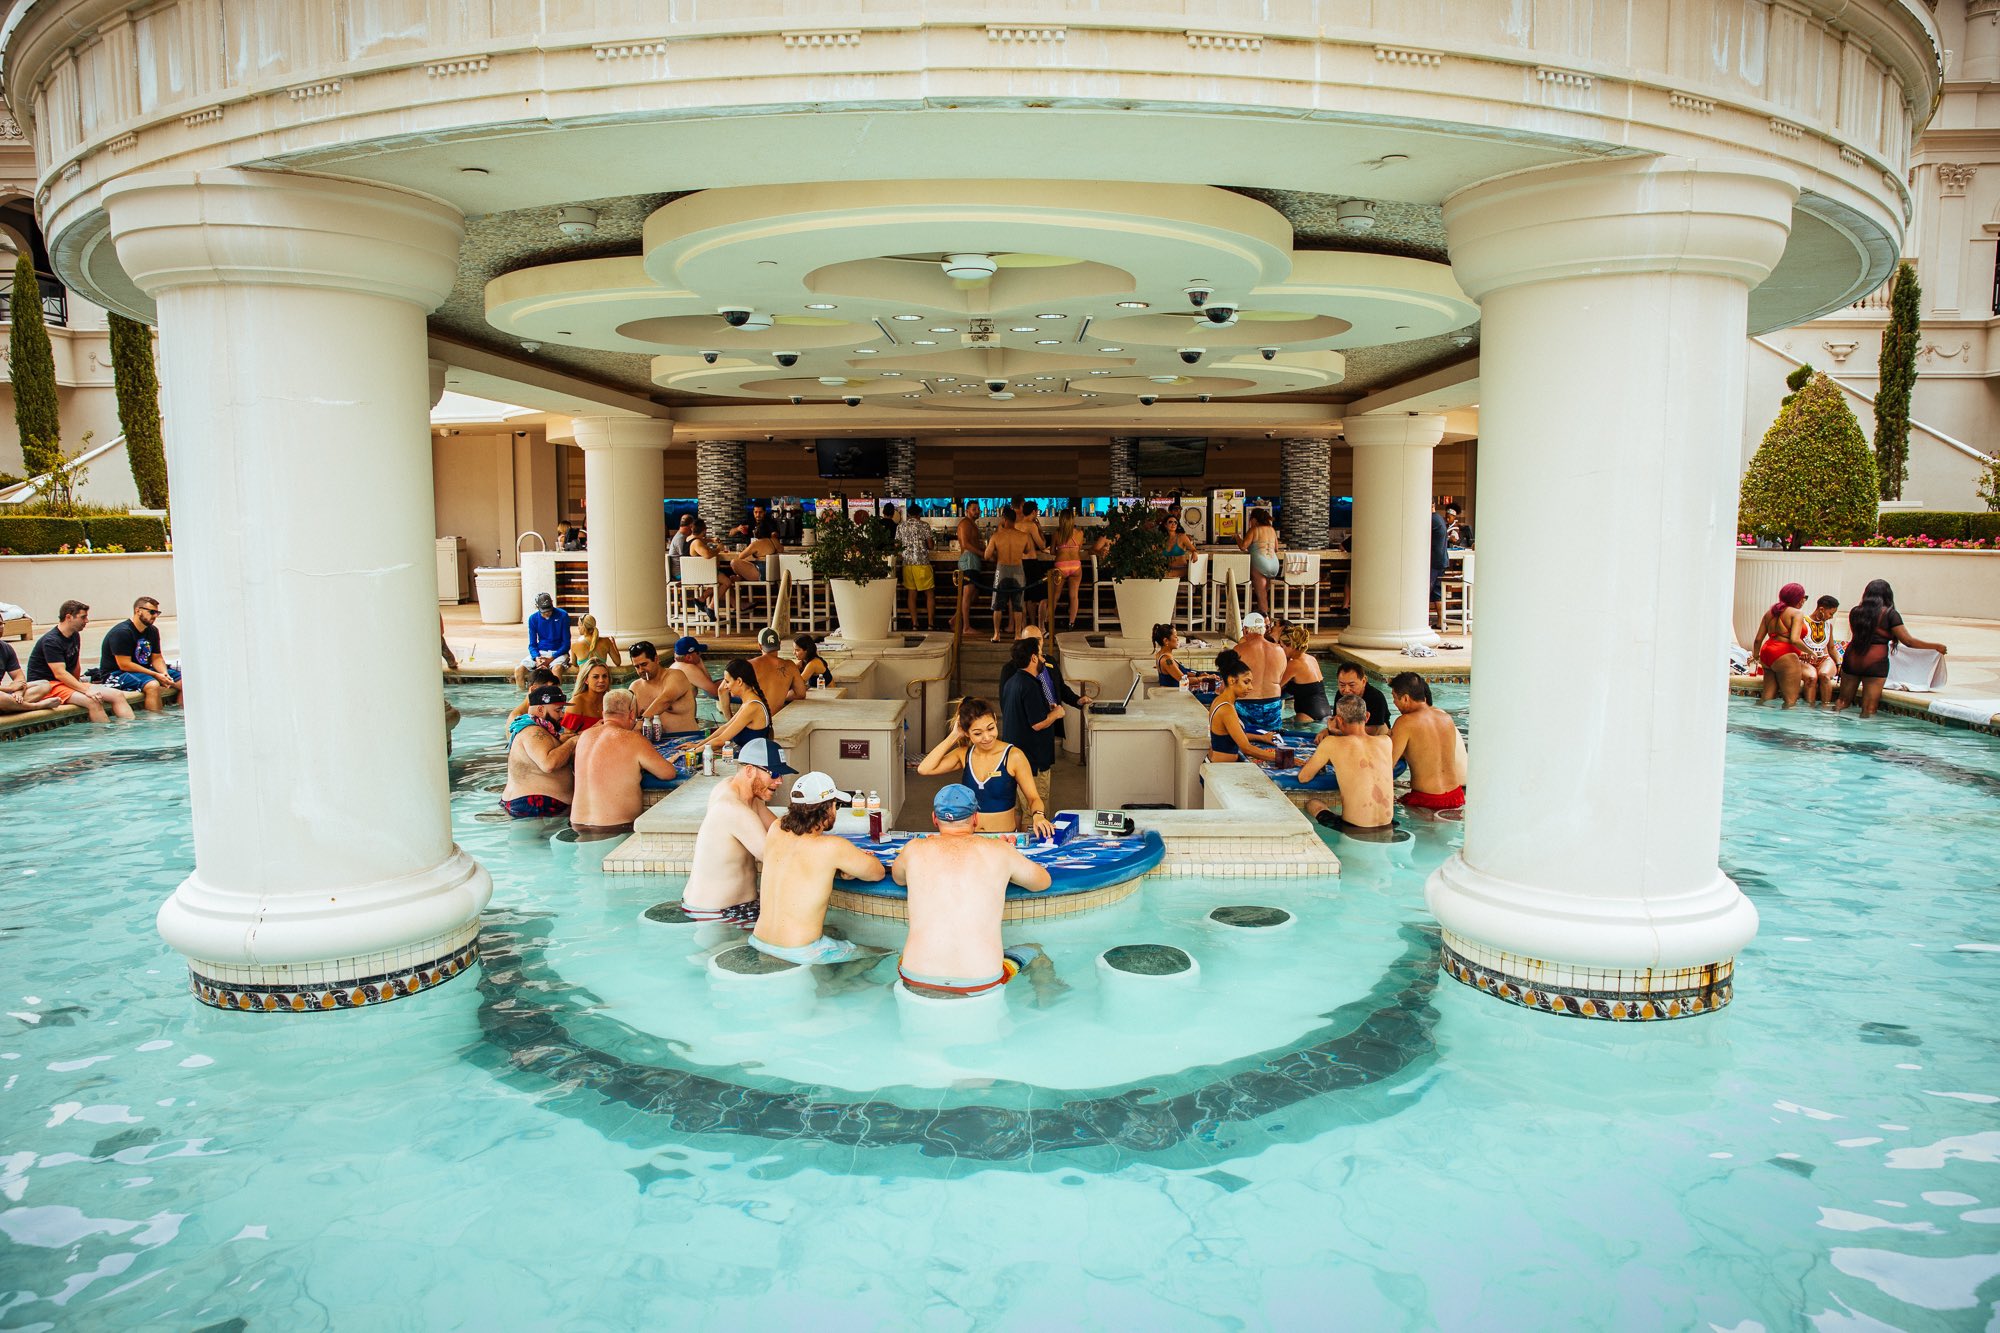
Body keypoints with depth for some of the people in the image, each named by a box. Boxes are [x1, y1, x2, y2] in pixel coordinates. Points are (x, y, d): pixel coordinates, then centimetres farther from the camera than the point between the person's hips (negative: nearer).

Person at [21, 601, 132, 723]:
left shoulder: (75, 636, 12)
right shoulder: (51, 641, -16)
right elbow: (60, 674, -24)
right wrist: (86, 690, -30)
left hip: (68, 682, 9)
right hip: (47, 684, -9)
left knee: (118, 695, -10)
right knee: (92, 701, -33)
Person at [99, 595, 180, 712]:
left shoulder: (152, 631, 9)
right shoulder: (121, 632, -17)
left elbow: (157, 658, 11)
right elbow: (124, 665, -21)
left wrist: (164, 674, -12)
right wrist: (156, 675, -22)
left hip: (143, 670, 8)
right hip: (116, 674, -8)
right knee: (153, 685, -37)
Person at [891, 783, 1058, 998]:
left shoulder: (915, 849, 3)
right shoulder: (999, 851, 1)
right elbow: (1042, 881, 21)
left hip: (917, 984, 1)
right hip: (981, 984, -1)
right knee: (1035, 952, 31)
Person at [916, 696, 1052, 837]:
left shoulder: (1013, 756, -9)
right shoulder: (963, 754, 3)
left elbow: (1033, 798, -5)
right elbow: (924, 769, -8)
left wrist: (1038, 816, -27)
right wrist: (953, 736, -5)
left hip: (1005, 838, 1)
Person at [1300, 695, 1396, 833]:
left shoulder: (1331, 743, -9)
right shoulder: (1386, 741, 3)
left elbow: (1303, 778, 5)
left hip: (1354, 830, -4)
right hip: (1387, 827, 4)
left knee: (1311, 804, 24)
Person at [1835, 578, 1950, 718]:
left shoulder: (1855, 612, 9)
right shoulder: (1890, 614, -4)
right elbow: (1908, 641, -5)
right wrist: (1936, 646, 5)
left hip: (1851, 659, 4)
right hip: (1875, 661, -4)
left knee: (1843, 701, 14)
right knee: (1869, 709, -1)